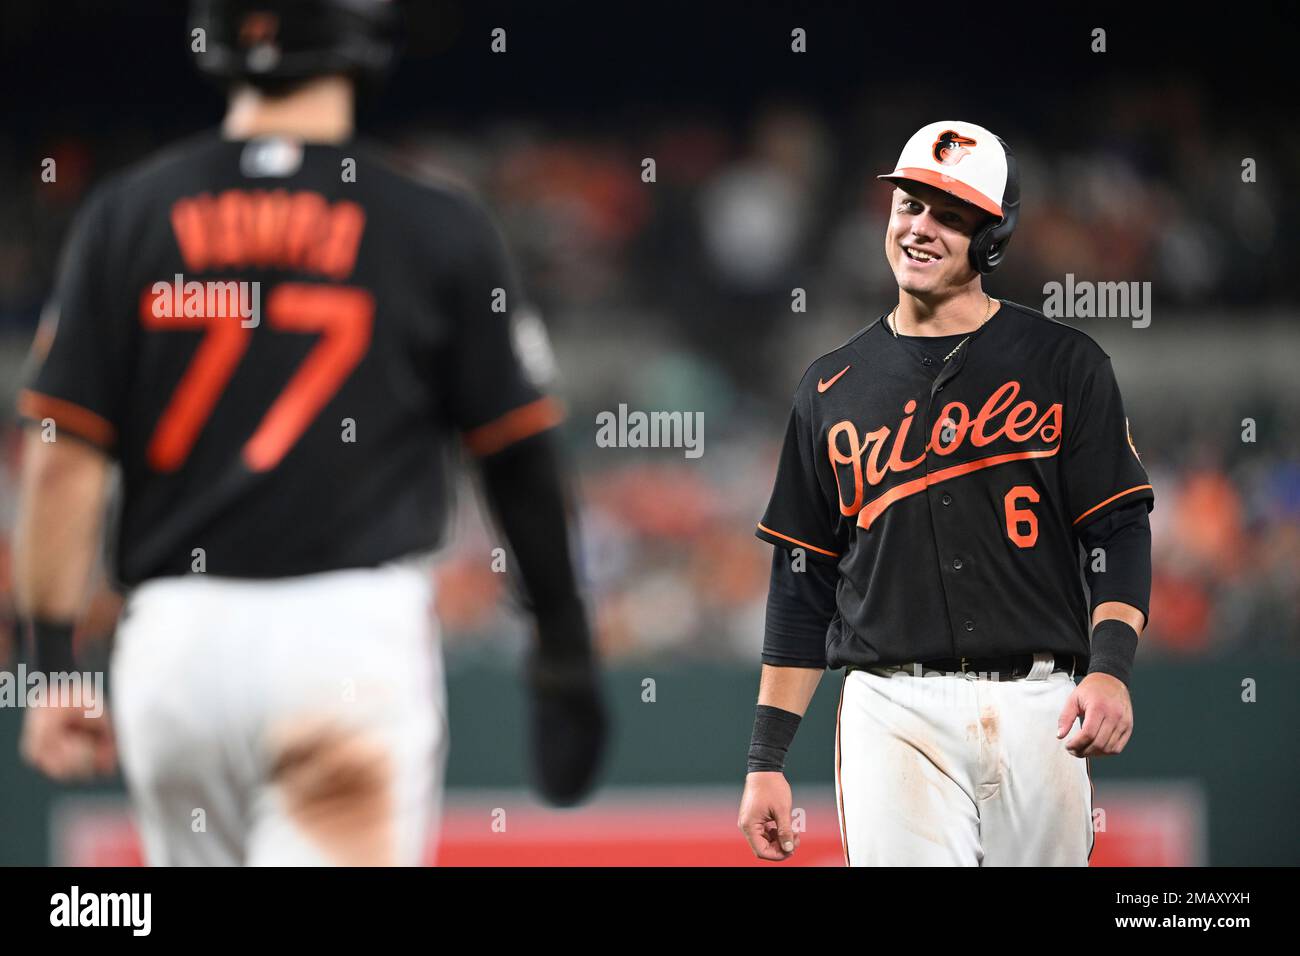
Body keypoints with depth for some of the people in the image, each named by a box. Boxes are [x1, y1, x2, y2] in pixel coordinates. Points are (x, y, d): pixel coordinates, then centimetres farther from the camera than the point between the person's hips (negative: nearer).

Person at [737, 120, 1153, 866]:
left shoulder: (1064, 364, 6)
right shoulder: (835, 389, 12)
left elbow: (1117, 533, 0)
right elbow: (803, 585, 13)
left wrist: (1110, 667, -18)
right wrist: (768, 761, 8)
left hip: (1038, 710, -1)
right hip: (893, 712, 1)